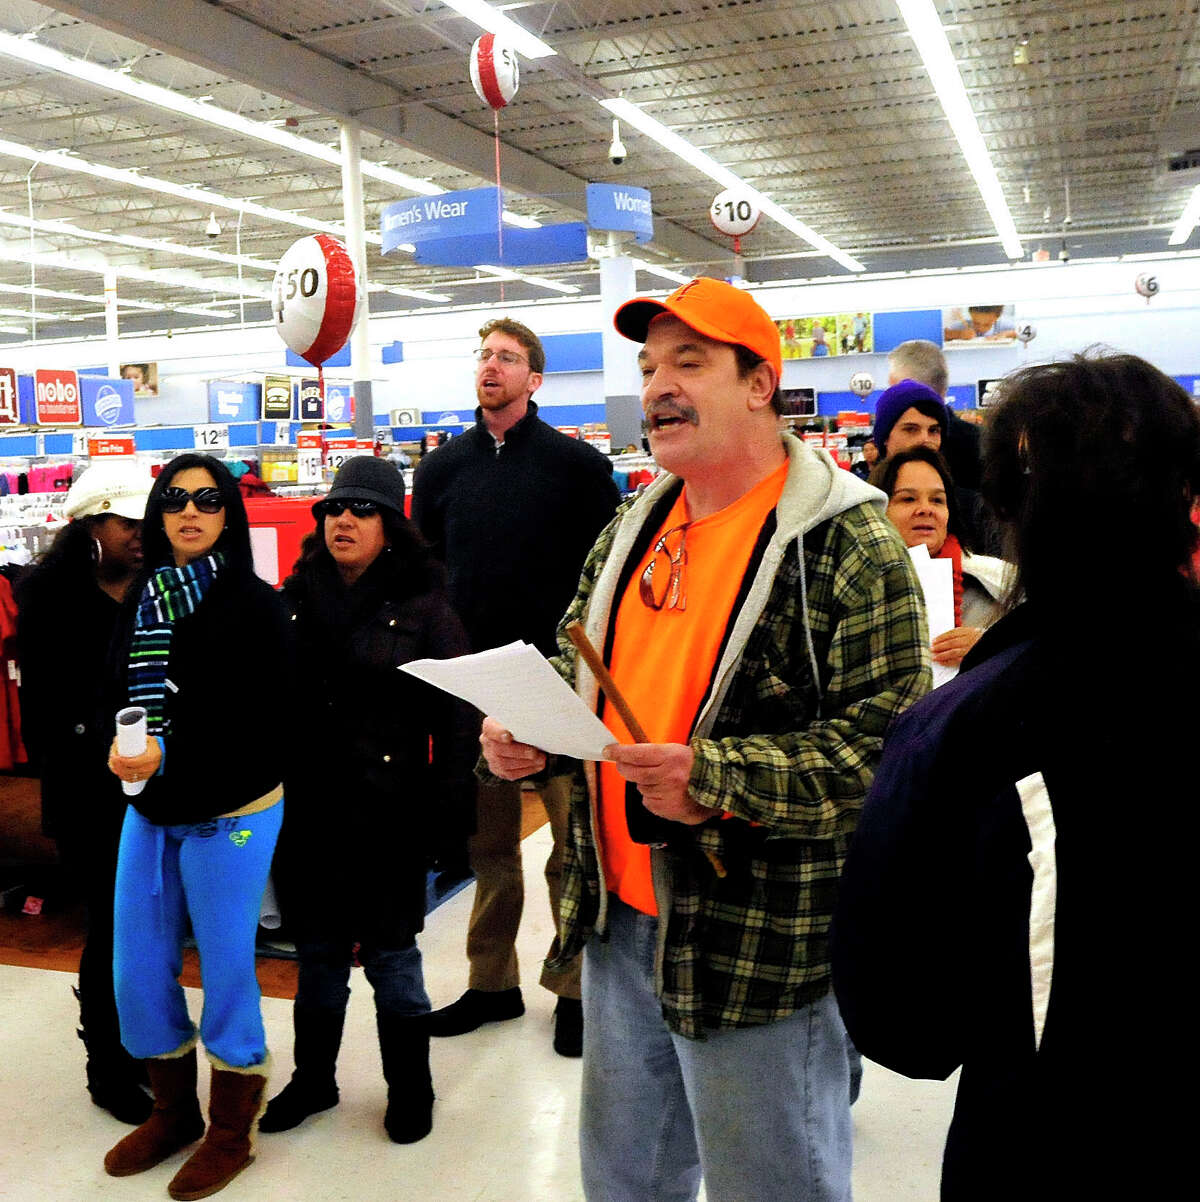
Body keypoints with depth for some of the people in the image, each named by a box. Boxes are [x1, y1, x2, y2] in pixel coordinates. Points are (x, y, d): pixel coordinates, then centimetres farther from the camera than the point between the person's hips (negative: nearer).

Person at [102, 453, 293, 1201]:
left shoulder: (255, 605, -11)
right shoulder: (142, 598, 5)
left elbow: (267, 722, -16)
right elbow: (118, 692, 8)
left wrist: (168, 758, -23)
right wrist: (119, 749, -13)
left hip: (228, 813, -5)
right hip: (148, 809, 5)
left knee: (226, 966, 7)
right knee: (138, 969, 13)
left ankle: (231, 1131, 29)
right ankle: (174, 1110, 37)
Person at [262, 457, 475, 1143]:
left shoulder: (423, 607, -6)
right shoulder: (294, 600, 6)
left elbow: (455, 716, -9)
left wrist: (447, 810, -15)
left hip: (387, 812, -4)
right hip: (307, 810, 4)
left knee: (391, 955, 9)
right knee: (318, 951, 17)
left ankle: (410, 1090, 28)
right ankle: (313, 1079, 36)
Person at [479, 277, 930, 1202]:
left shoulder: (848, 542, -15)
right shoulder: (635, 527, 8)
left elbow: (891, 740, -21)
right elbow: (576, 659, 18)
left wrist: (716, 778, -29)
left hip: (759, 949, -7)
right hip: (619, 917, 7)